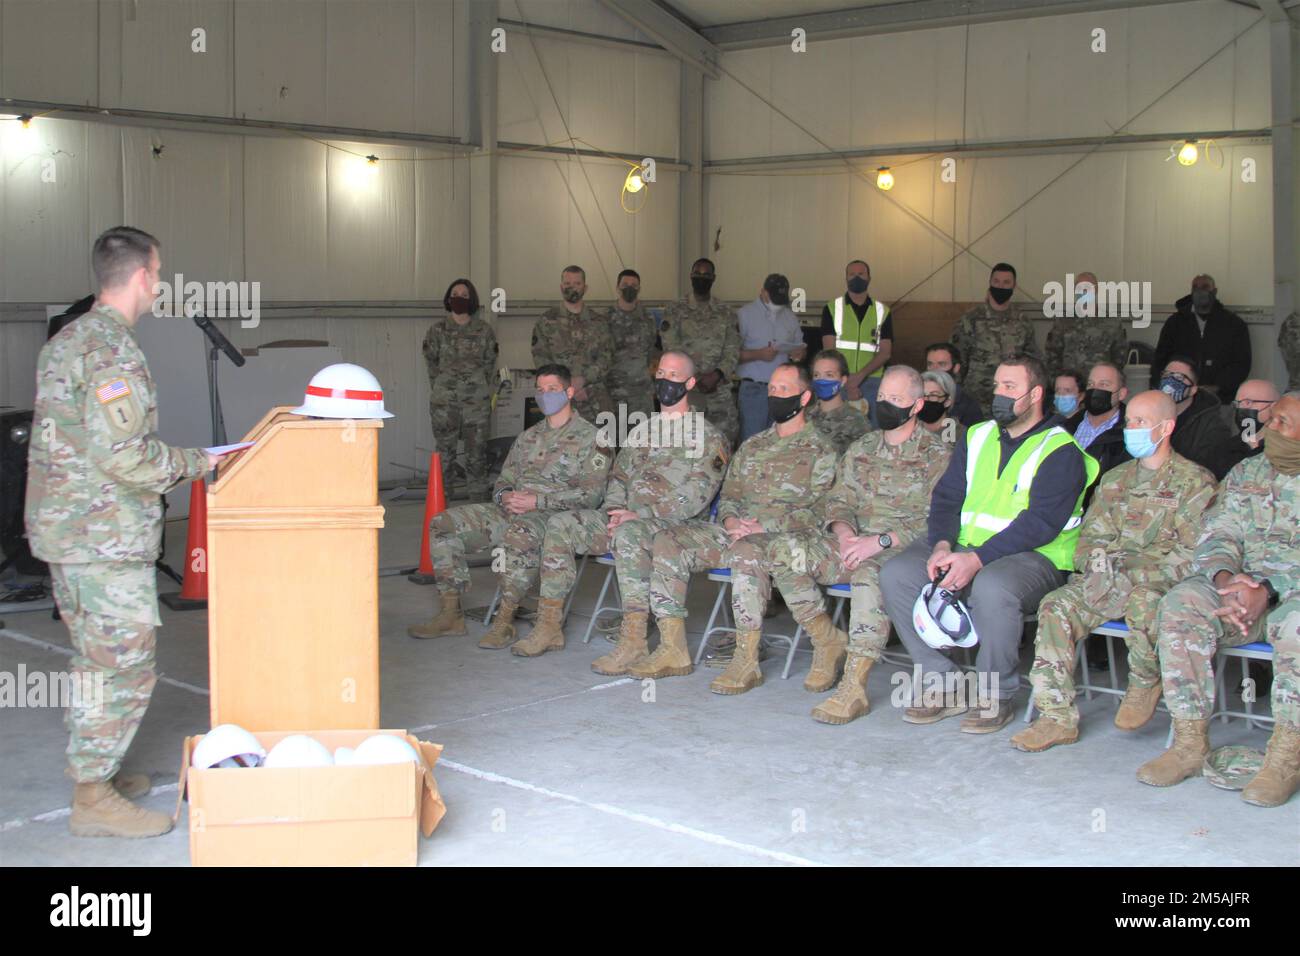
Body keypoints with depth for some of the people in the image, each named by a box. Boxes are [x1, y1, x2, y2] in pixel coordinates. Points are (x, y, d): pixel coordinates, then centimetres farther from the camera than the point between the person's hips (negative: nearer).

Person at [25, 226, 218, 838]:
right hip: (106, 536, -10)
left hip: (62, 529, 10)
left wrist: (171, 465, 20)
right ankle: (93, 798, 4)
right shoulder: (113, 349, -18)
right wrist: (193, 464, -10)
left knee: (95, 660, 19)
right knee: (125, 667, -2)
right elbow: (123, 454, -25)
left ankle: (93, 772, 30)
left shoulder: (66, 341, 14)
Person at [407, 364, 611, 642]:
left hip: (552, 515, -7)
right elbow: (504, 479, 23)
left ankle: (505, 621, -31)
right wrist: (505, 496, -4)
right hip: (510, 512, 7)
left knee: (519, 533, -42)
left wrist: (537, 501, -17)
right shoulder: (528, 437, 24)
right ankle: (450, 614, -11)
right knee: (442, 524, -10)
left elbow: (591, 494, -9)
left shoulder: (590, 437, 2)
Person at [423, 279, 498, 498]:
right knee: (444, 450, 0)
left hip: (477, 399, 1)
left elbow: (490, 363, 11)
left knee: (477, 450, 2)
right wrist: (440, 388, 9)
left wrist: (485, 390, 6)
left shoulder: (484, 330, 6)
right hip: (444, 400, 0)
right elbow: (431, 361, 11)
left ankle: (478, 501, 9)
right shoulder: (437, 329, 4)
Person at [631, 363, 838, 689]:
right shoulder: (753, 445, 25)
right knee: (667, 541, -16)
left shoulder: (820, 450, 4)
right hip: (734, 531, 6)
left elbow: (818, 510, -6)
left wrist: (763, 526, -16)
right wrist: (730, 520, -2)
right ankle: (673, 649, -17)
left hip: (784, 537, -6)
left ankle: (747, 660, -37)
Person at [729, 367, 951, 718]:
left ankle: (854, 687, -40)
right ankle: (828, 641, -3)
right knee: (782, 550, -17)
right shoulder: (861, 449, 20)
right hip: (851, 545, 6)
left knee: (871, 571, -41)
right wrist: (845, 534, -9)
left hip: (902, 550, -6)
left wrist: (882, 540, -21)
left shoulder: (937, 455, 2)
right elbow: (839, 501, 14)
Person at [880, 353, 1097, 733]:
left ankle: (995, 696, -15)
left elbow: (1041, 523, -15)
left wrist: (978, 558, -24)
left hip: (1033, 557, -6)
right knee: (896, 573, -17)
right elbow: (946, 497, 10)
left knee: (992, 586, -38)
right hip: (962, 547, 6)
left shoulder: (1061, 452, -3)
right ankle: (946, 687, -9)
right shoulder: (977, 437, 17)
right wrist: (942, 545, -11)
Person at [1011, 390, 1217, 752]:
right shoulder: (1115, 479, 19)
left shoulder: (1194, 482, 1)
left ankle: (1145, 682, -8)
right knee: (1055, 607, -22)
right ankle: (1057, 716, -22)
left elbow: (1194, 553, -10)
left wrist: (1130, 574, -20)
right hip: (1112, 583, 5)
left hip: (1162, 583, -5)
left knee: (1142, 601, -39)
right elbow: (1091, 536, 15)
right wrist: (1095, 566, -9)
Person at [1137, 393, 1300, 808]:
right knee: (1179, 606, -25)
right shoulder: (1244, 474, 16)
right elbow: (1218, 536, 5)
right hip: (1241, 584, 4)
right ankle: (1191, 742, -22)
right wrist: (1225, 578, -17)